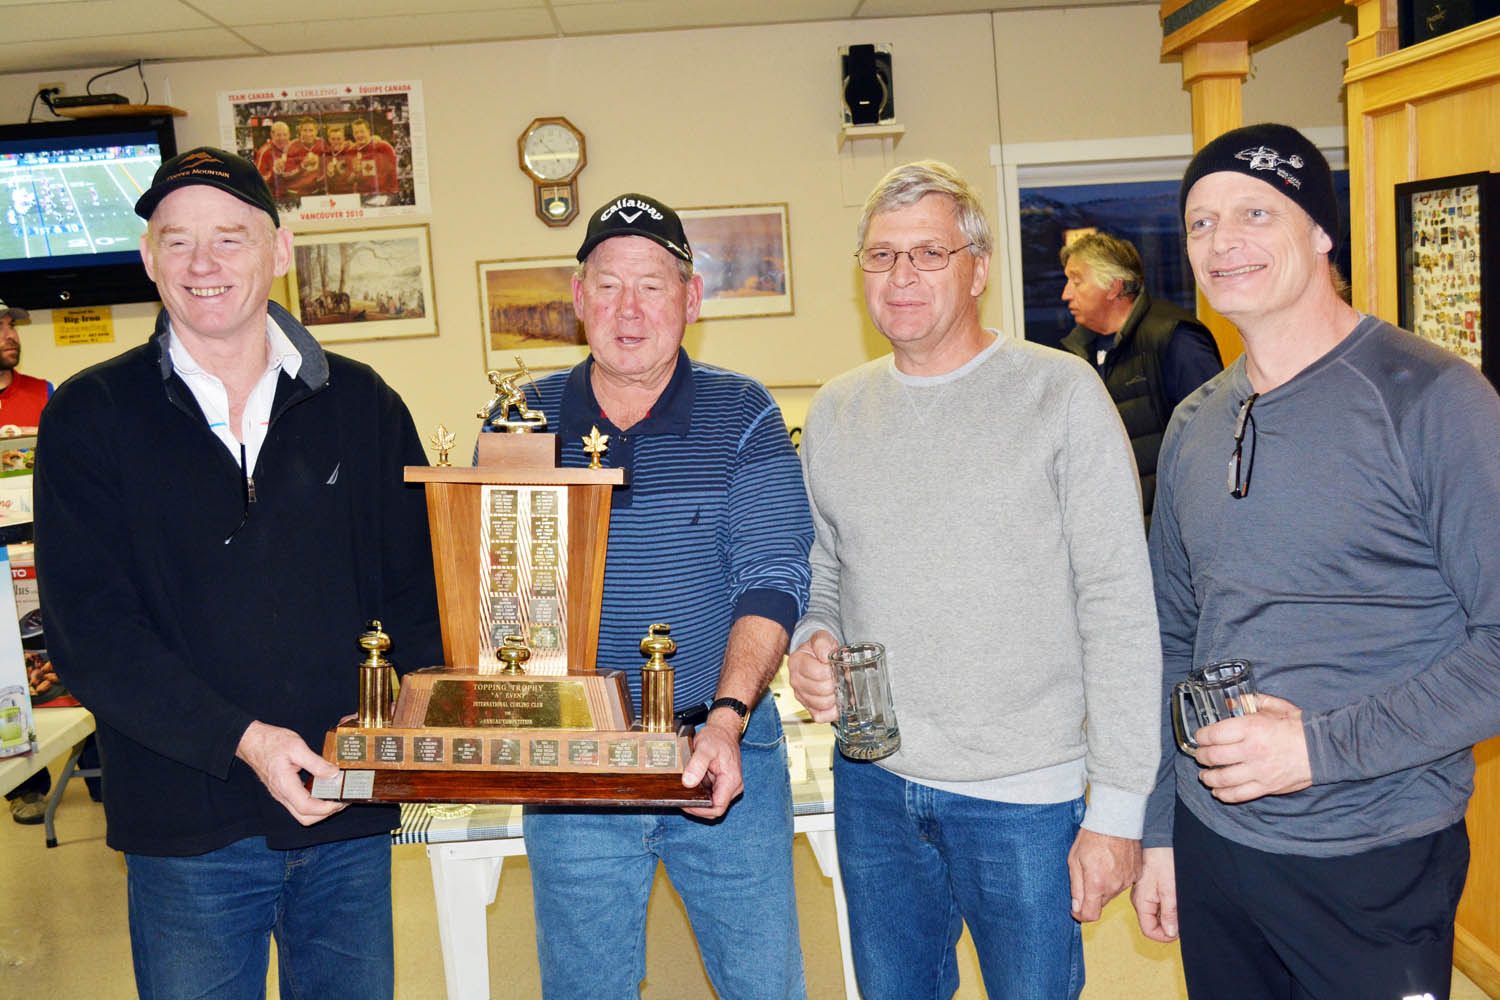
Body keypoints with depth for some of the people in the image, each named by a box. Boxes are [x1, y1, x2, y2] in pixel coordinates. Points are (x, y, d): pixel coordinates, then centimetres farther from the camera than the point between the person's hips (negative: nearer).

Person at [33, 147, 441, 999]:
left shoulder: (361, 405, 4)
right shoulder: (90, 418, -2)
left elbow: (418, 588, 5)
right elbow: (90, 631, -9)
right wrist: (241, 738, -20)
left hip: (349, 813, 2)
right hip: (185, 828, -1)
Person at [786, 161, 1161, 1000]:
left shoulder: (1059, 392, -8)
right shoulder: (835, 412, 7)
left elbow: (1121, 611, -10)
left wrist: (1118, 806, -12)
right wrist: (812, 643, -6)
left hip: (1025, 792, -4)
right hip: (873, 781, 4)